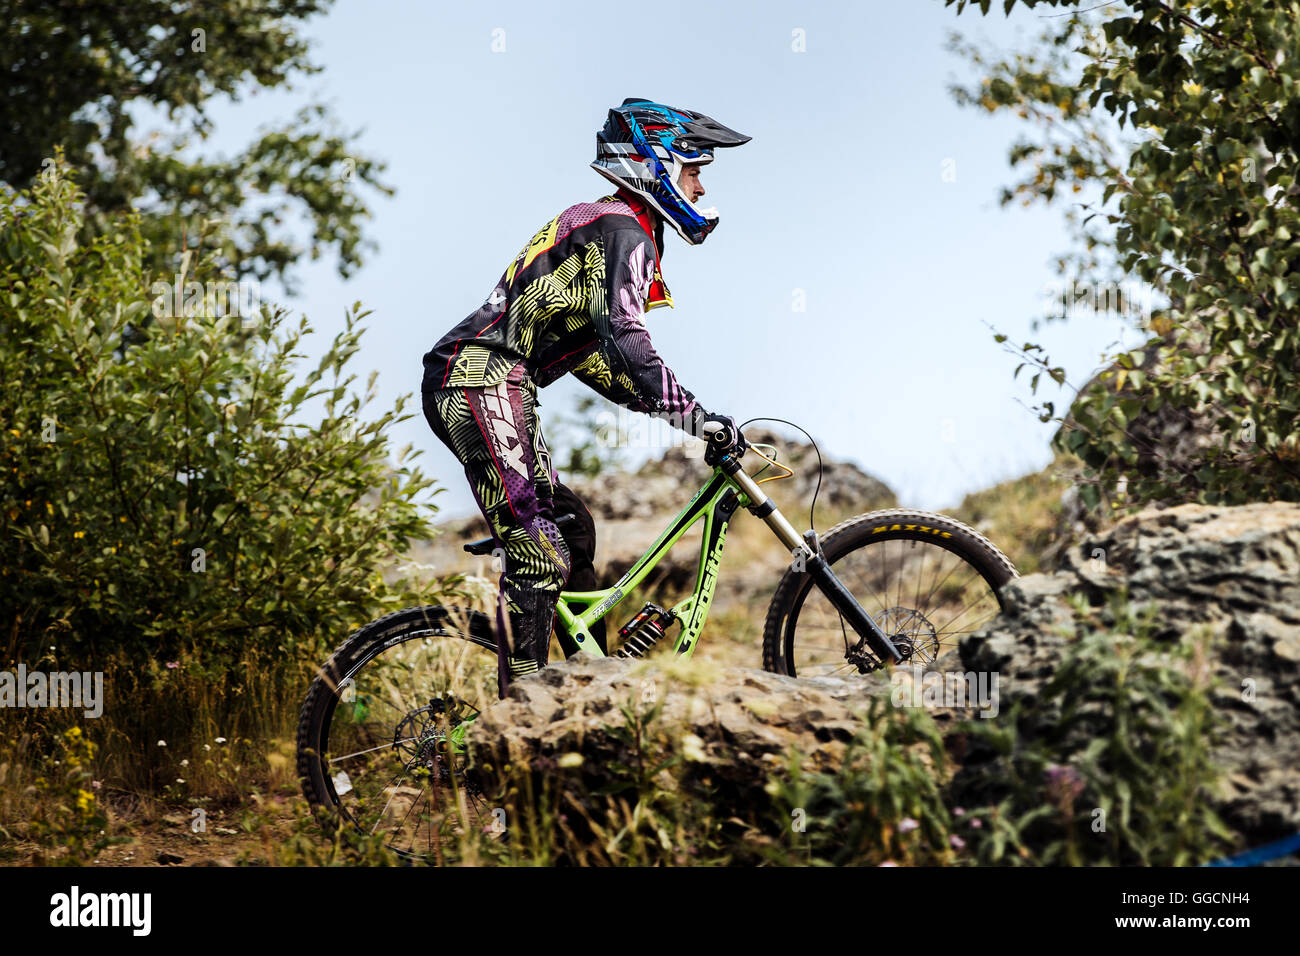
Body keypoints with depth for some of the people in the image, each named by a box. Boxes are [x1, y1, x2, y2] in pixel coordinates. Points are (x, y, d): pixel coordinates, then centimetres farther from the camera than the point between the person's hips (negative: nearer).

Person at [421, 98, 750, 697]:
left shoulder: (594, 224, 26)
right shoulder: (623, 231, -6)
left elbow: (590, 351, 28)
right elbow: (623, 340, -20)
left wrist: (673, 407, 24)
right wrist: (693, 415, -19)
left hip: (459, 384, 11)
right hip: (486, 383, -11)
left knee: (571, 531, 14)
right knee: (540, 555, -15)